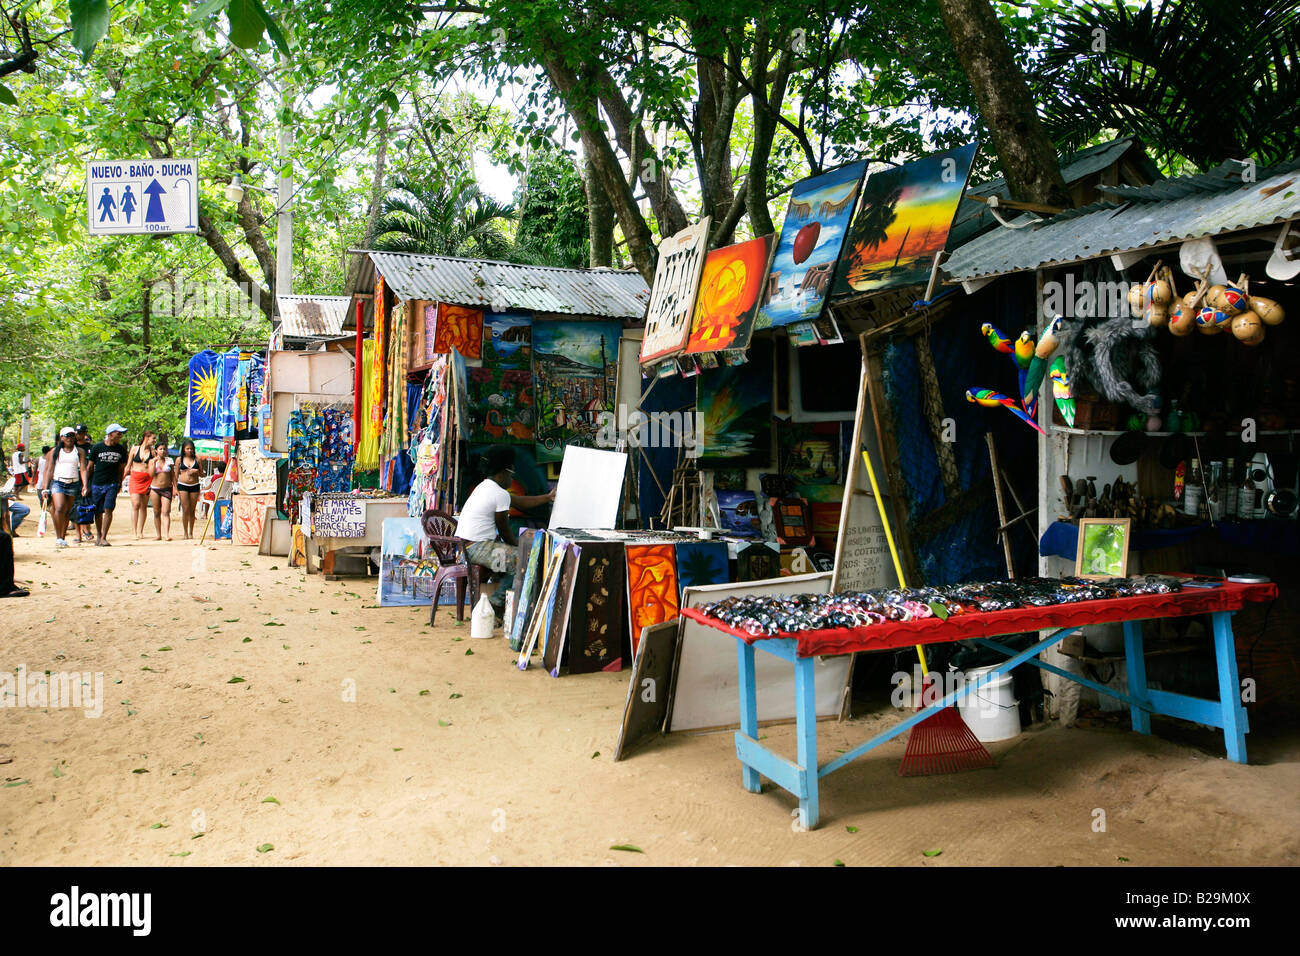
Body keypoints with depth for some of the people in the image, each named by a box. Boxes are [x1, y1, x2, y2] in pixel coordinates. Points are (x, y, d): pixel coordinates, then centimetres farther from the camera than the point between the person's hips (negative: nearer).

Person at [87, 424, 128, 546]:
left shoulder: (121, 450, 5)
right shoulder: (97, 448, -1)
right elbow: (90, 467, 5)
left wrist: (119, 484, 12)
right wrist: (87, 485, 4)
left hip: (112, 484, 0)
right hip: (97, 484, 0)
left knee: (108, 510, -11)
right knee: (98, 512, 8)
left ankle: (103, 538, -8)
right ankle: (98, 536, 24)